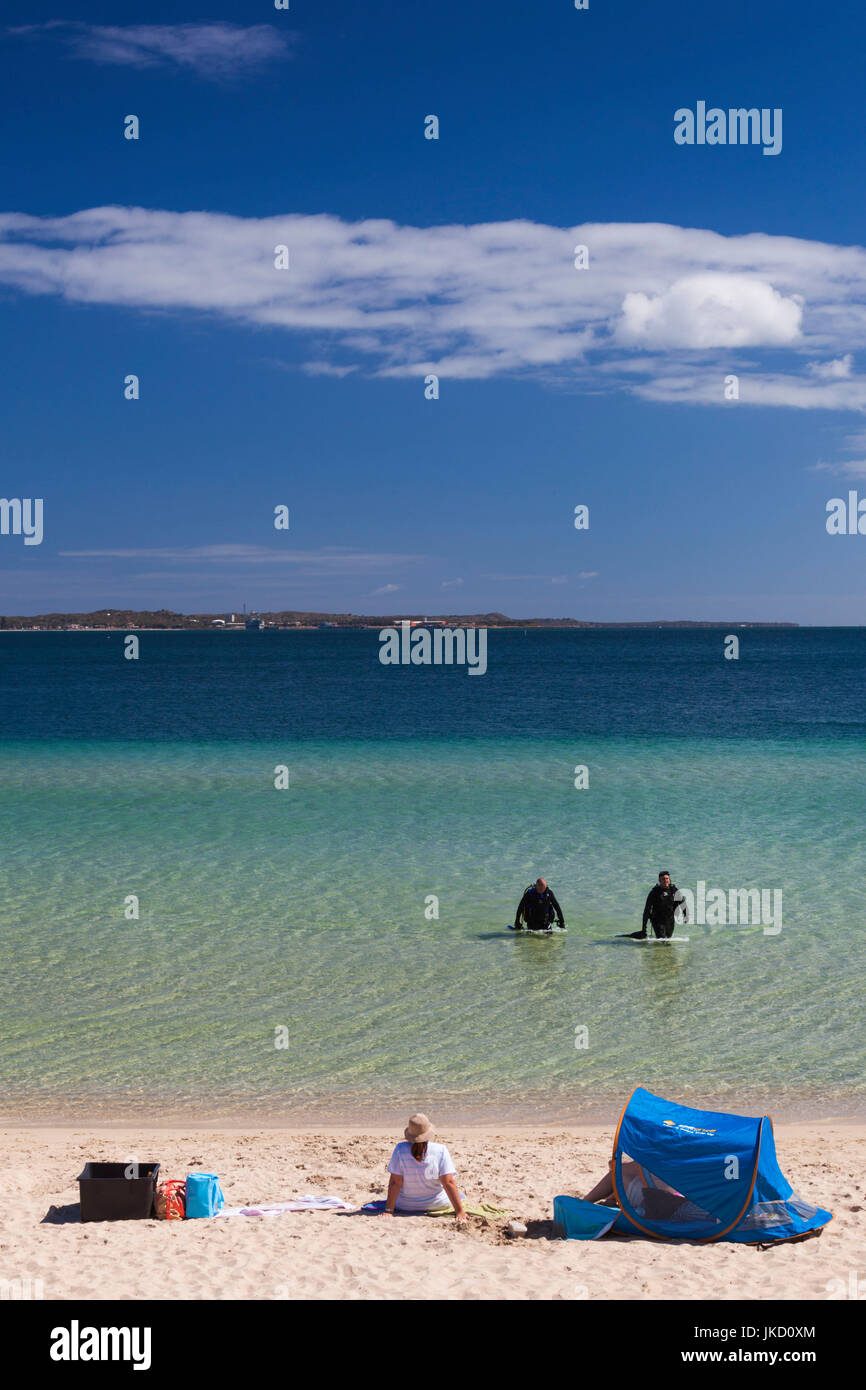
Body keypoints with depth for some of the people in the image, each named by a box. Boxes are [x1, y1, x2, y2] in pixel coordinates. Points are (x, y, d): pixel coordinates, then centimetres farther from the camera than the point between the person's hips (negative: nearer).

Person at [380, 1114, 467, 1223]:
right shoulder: (441, 1150, -21)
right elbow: (448, 1182, -22)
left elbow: (395, 1182, -20)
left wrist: (388, 1210, -15)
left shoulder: (400, 1149, -20)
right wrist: (459, 1211, -19)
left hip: (405, 1206, 1)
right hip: (438, 1204, 0)